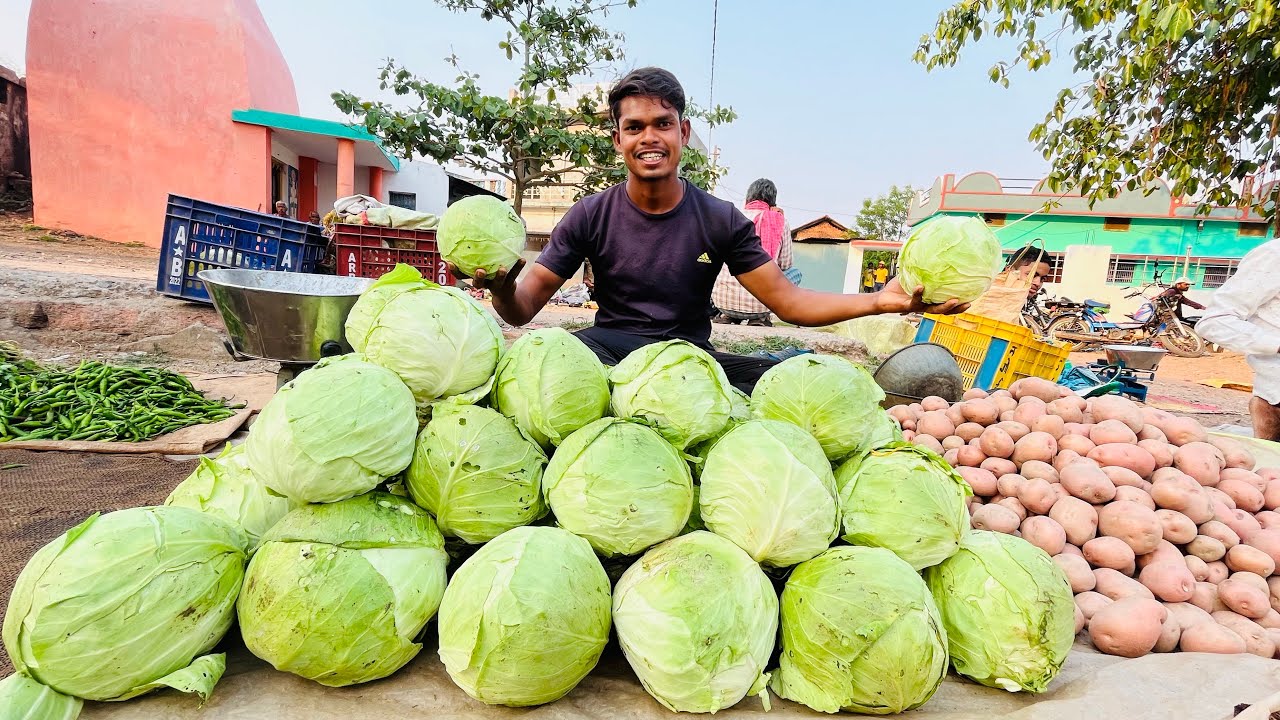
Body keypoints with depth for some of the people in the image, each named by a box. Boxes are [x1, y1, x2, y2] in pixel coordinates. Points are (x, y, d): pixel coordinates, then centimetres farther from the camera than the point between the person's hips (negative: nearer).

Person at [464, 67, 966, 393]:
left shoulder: (720, 220, 2)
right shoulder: (591, 217, 0)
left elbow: (788, 300, -1)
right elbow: (524, 307, -4)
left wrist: (878, 301, -17)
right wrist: (503, 288, -30)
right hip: (609, 348, 0)